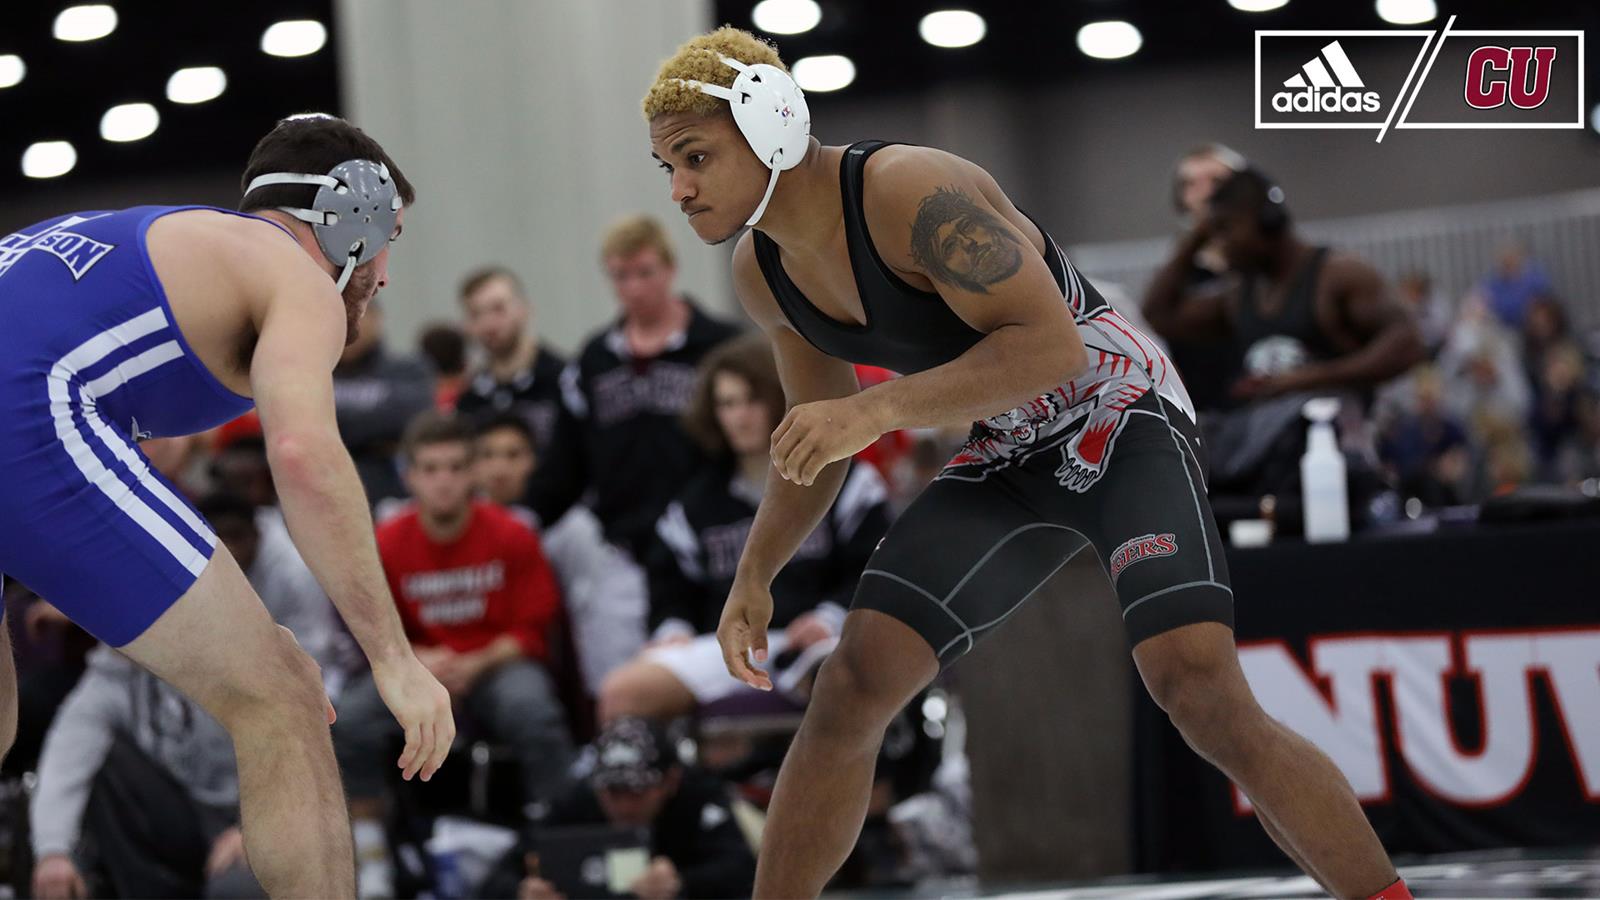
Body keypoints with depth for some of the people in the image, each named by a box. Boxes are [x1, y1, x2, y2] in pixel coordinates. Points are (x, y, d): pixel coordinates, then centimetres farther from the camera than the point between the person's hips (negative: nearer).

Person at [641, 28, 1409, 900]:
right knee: (850, 689, -4)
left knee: (1203, 697, -24)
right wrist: (753, 577, 10)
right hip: (1010, 462, 8)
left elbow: (1052, 344, -32)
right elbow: (819, 436, 16)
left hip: (1121, 425, -8)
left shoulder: (912, 191, -27)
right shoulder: (763, 273, -1)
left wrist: (878, 409, -36)